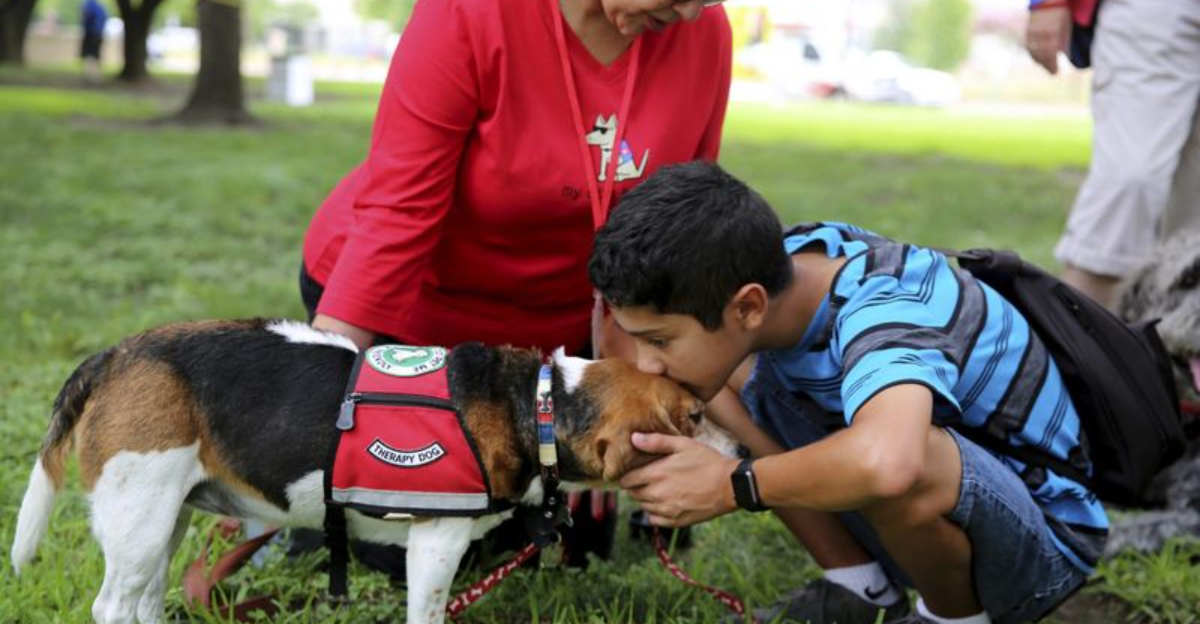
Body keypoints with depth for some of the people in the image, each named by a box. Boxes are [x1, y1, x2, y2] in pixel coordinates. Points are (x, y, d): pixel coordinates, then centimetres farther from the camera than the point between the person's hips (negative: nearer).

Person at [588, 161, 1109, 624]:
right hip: (934, 512, 7)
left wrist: (730, 487, -40)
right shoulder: (785, 260, -14)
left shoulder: (885, 313, -35)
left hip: (1043, 539, -7)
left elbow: (884, 462, -56)